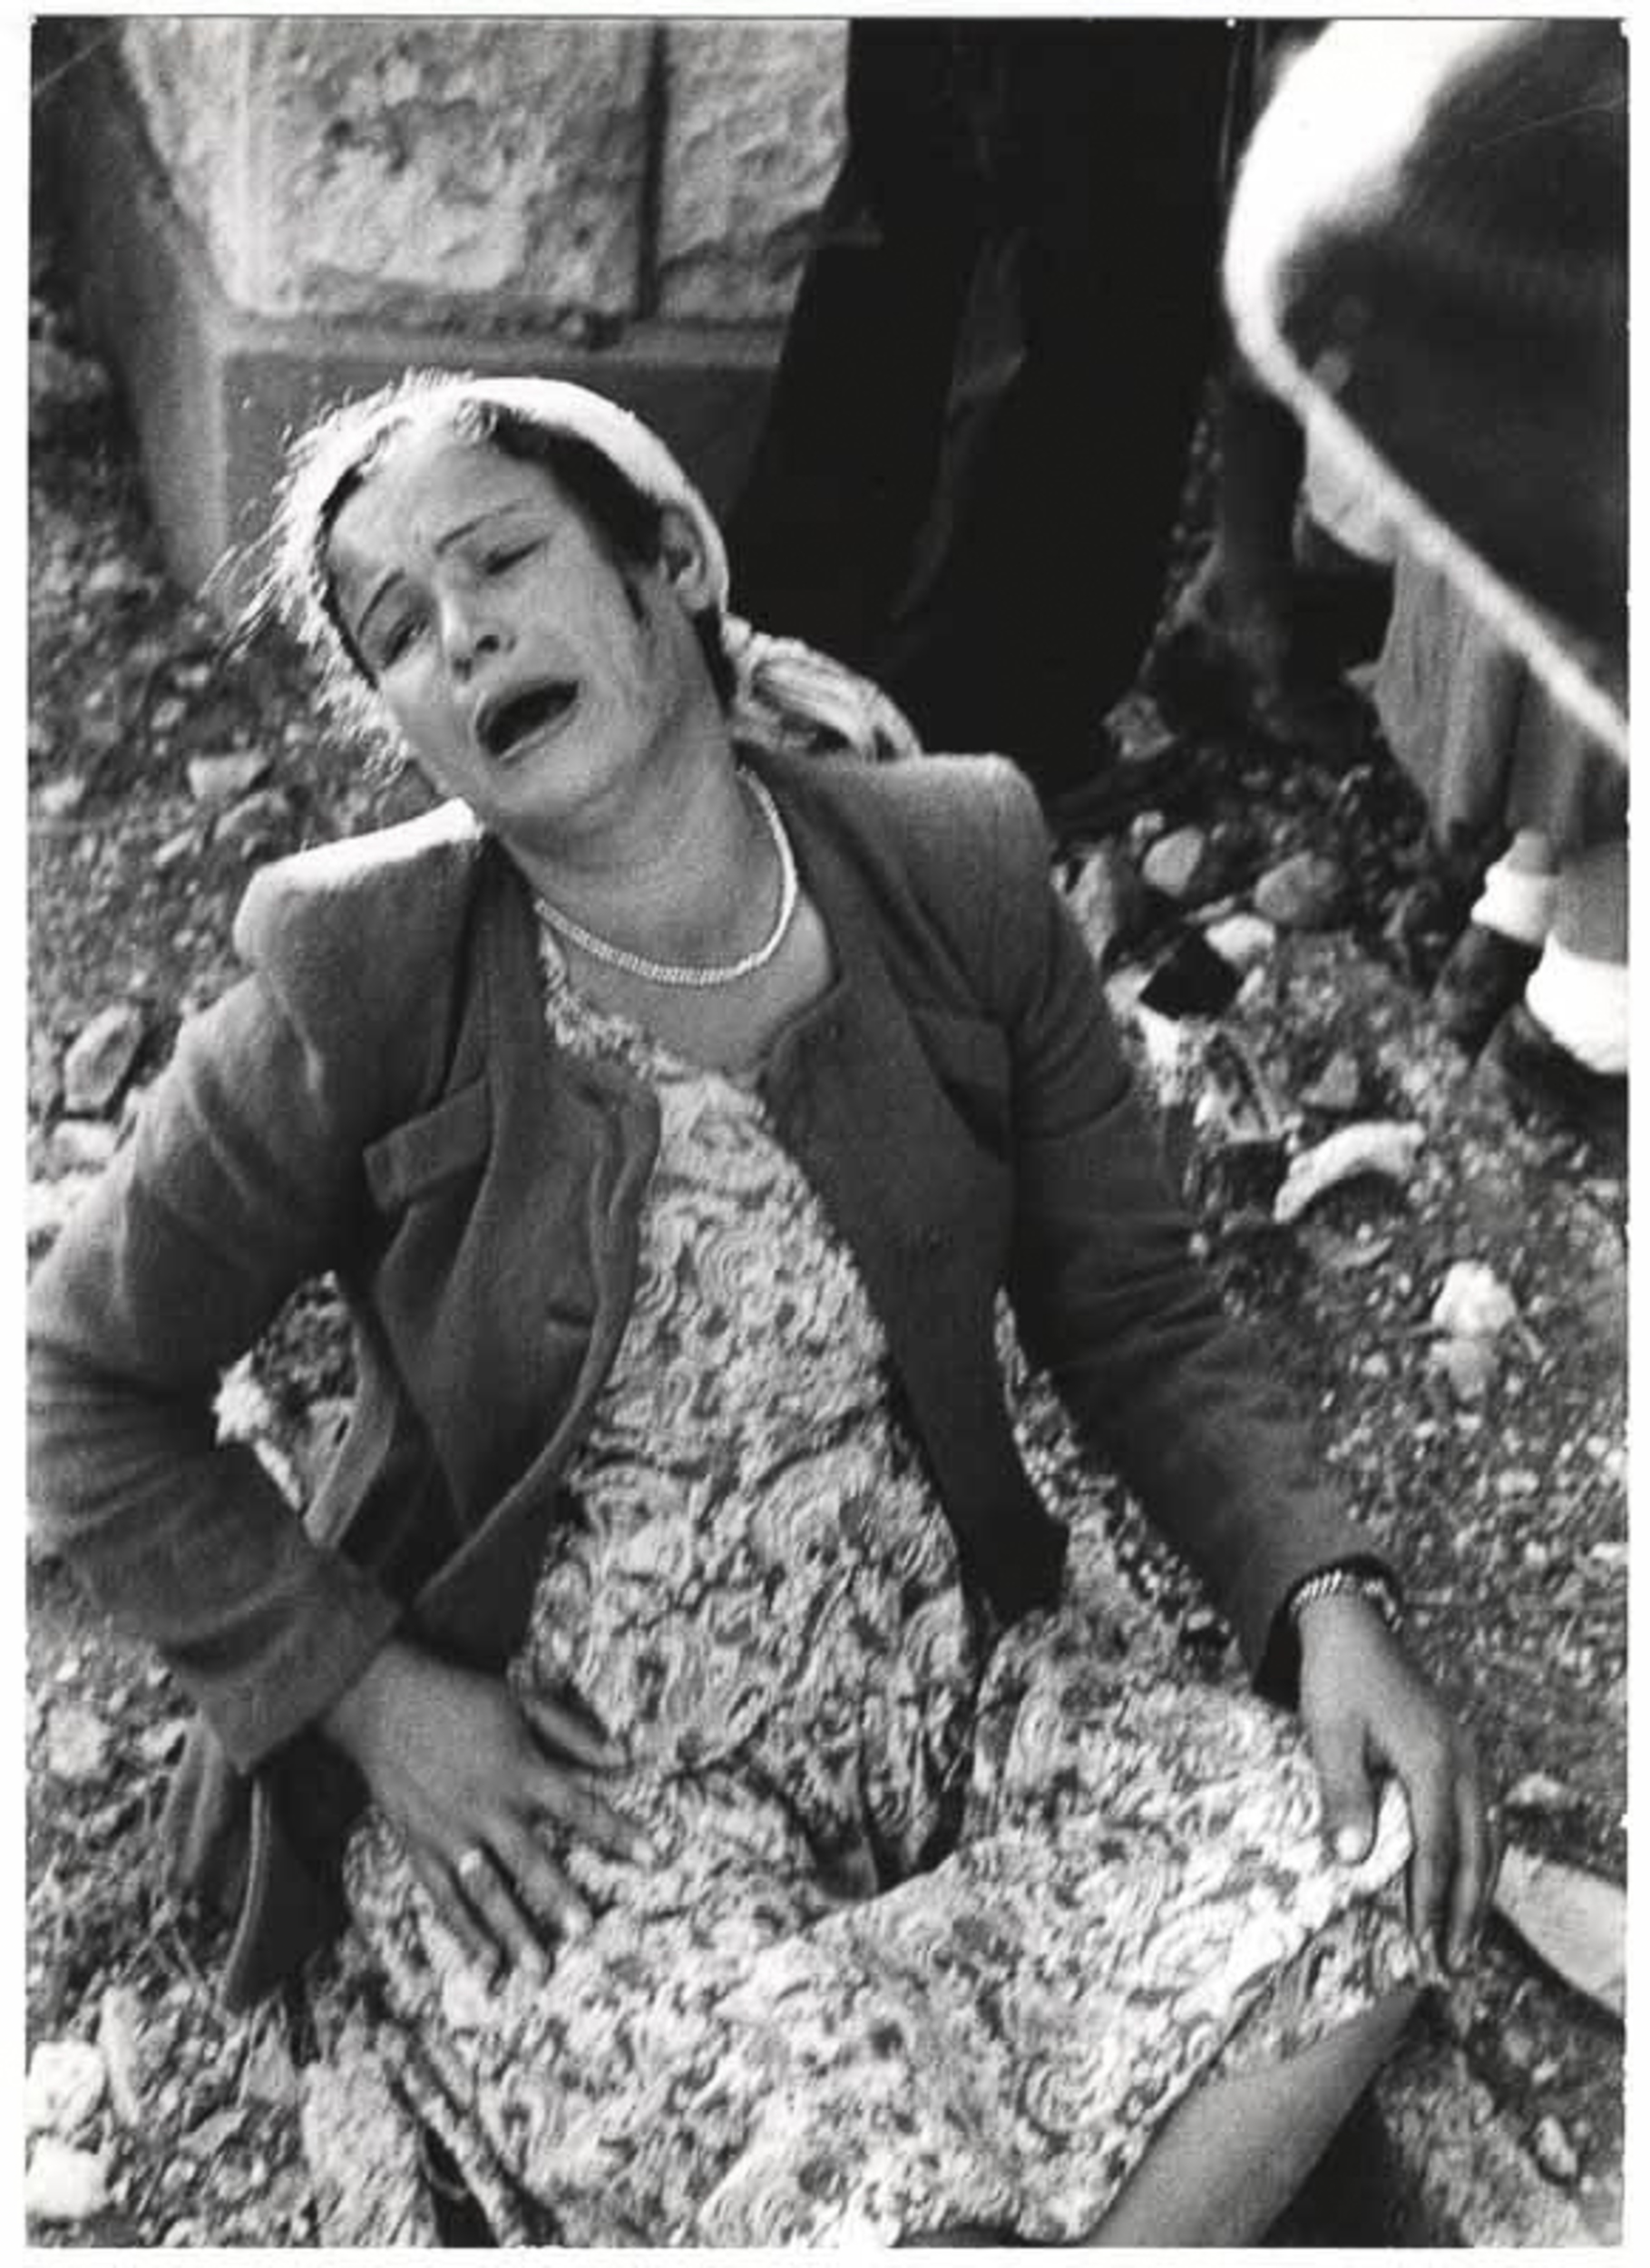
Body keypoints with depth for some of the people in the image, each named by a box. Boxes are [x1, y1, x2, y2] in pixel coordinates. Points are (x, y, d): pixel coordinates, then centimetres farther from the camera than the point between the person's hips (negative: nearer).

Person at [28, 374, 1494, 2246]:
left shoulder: (958, 882, -4)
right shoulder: (362, 992, -13)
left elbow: (1134, 1310, 3)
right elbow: (87, 1387, -3)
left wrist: (1328, 1600, -11)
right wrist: (367, 1692, -11)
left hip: (957, 1668, 4)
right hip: (531, 1778, -4)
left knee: (1361, 1861, -18)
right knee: (877, 2159, -28)